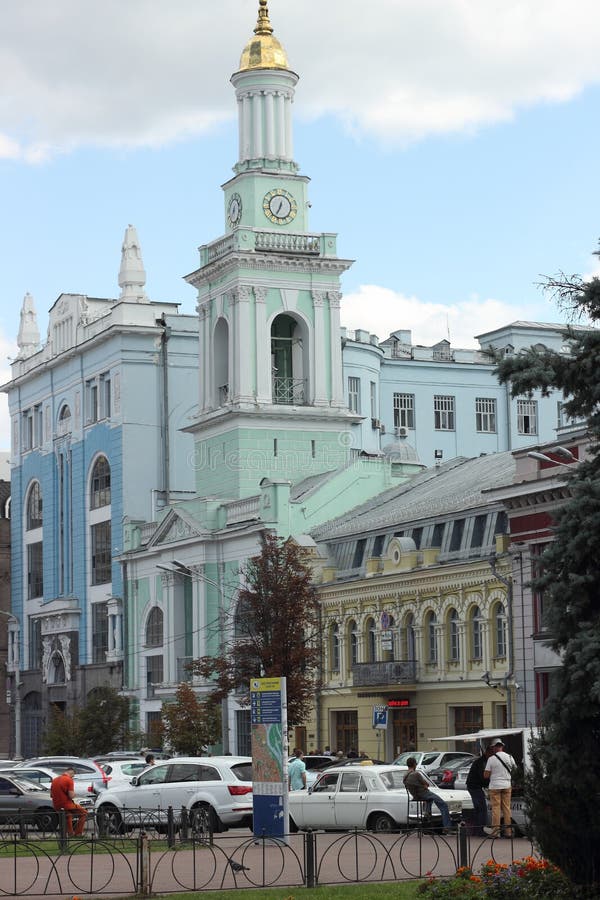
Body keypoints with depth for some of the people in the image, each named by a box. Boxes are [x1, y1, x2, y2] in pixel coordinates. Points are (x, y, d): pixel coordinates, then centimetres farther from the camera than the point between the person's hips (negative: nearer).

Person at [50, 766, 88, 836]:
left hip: (56, 807, 7)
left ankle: (70, 833, 33)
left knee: (68, 814, 36)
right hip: (67, 805, -7)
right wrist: (74, 794, 3)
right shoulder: (69, 780, -13)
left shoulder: (54, 780, 8)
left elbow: (51, 795, 16)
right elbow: (71, 796, -18)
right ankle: (78, 833, 6)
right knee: (84, 813, 13)